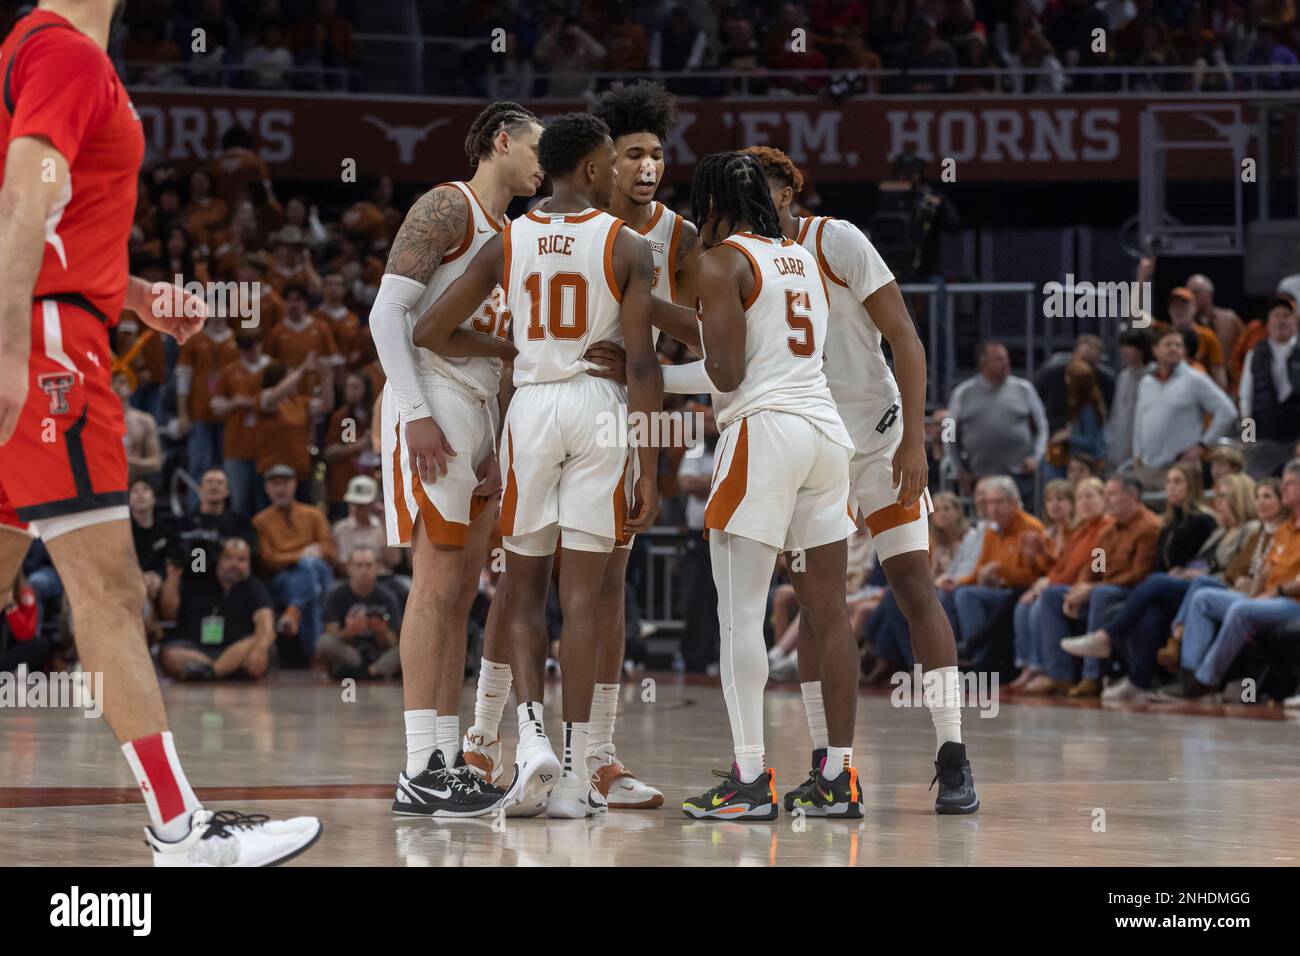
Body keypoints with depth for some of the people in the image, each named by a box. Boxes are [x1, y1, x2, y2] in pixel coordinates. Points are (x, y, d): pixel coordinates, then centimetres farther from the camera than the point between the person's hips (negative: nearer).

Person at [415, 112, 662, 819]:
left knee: (524, 588, 13)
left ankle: (532, 740, -7)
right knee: (581, 592, 1)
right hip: (602, 411, -2)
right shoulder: (627, 247, -3)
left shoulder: (505, 243, 4)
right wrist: (649, 472, -5)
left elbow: (429, 331, 4)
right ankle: (574, 774, 1)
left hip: (531, 408, 2)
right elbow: (642, 367, -8)